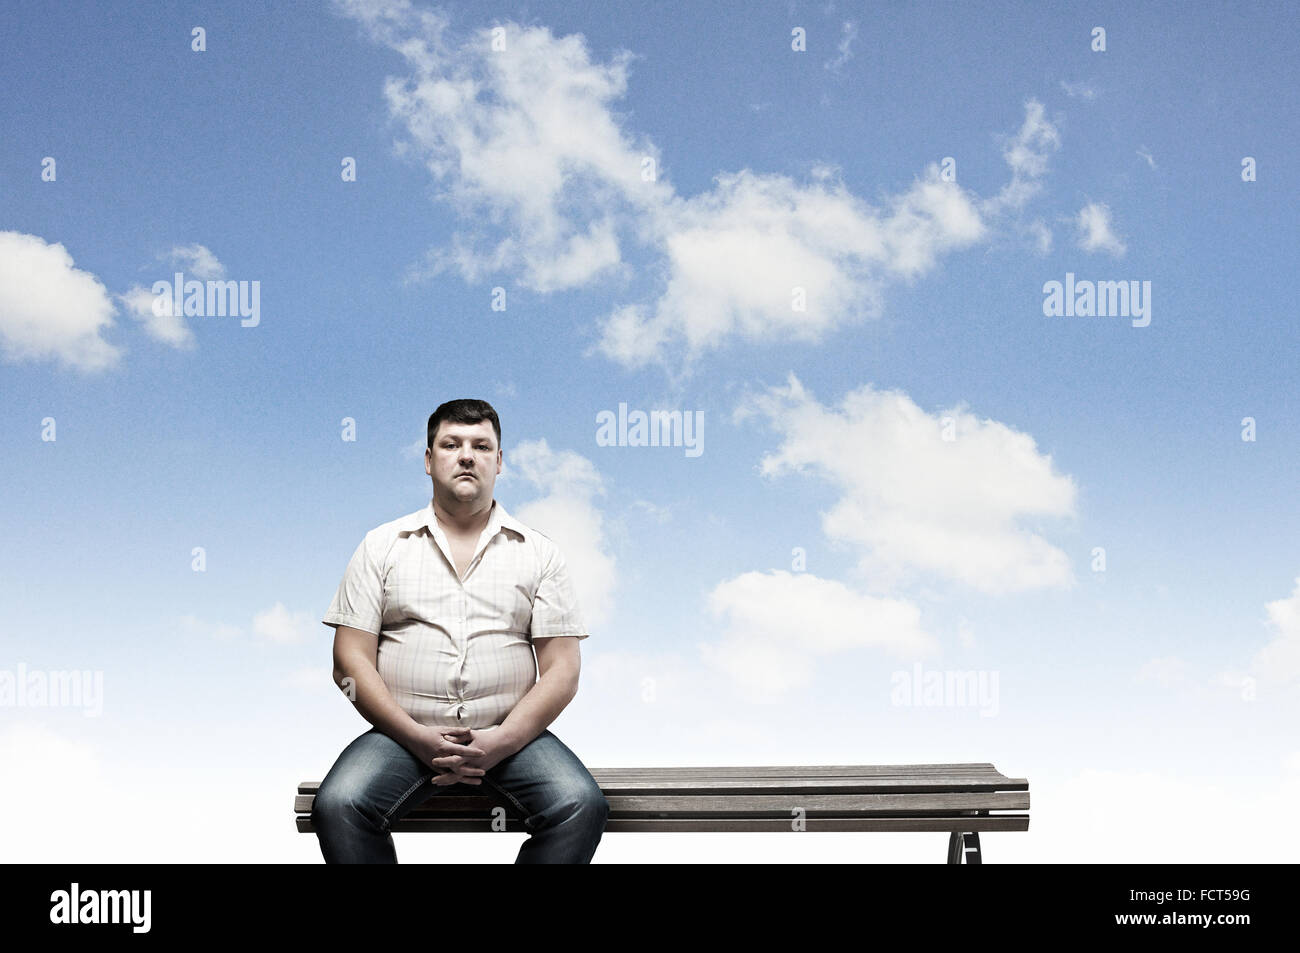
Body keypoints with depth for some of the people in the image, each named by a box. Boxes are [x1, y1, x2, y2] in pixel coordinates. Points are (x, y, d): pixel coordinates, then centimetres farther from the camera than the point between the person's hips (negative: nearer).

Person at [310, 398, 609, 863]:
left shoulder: (540, 553, 10)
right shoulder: (382, 546, 10)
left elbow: (562, 669, 3)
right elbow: (351, 663, 3)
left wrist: (500, 742, -13)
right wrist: (418, 738, -12)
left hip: (511, 735, 0)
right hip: (404, 734, 0)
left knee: (582, 806, -27)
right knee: (337, 806, -29)